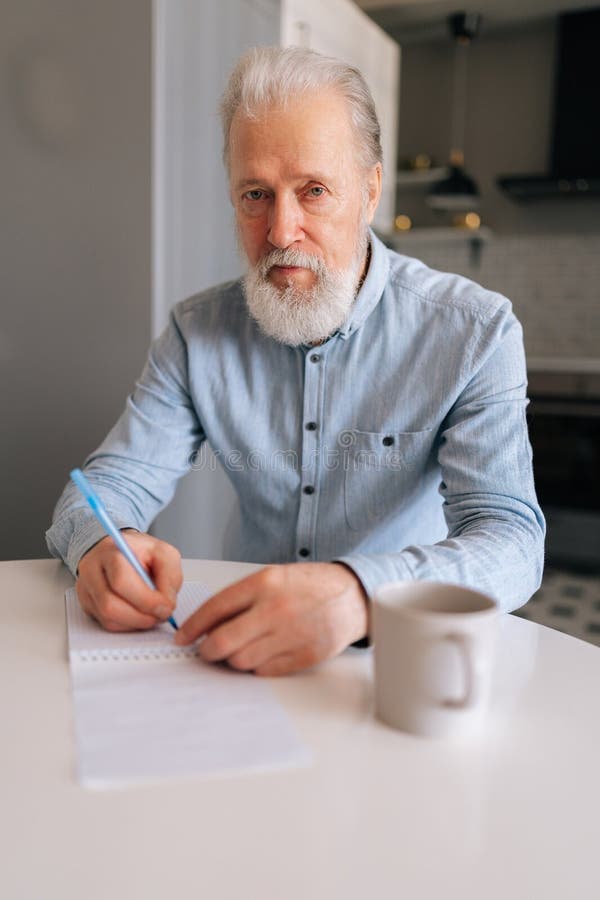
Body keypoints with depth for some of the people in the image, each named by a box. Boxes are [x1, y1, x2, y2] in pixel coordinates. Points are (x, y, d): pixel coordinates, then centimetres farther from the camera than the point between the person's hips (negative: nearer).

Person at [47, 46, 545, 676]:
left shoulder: (475, 332, -10)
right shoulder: (198, 332, 0)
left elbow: (511, 541, -20)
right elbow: (112, 481, -1)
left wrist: (360, 594, -40)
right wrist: (100, 545, -25)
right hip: (242, 654, 5)